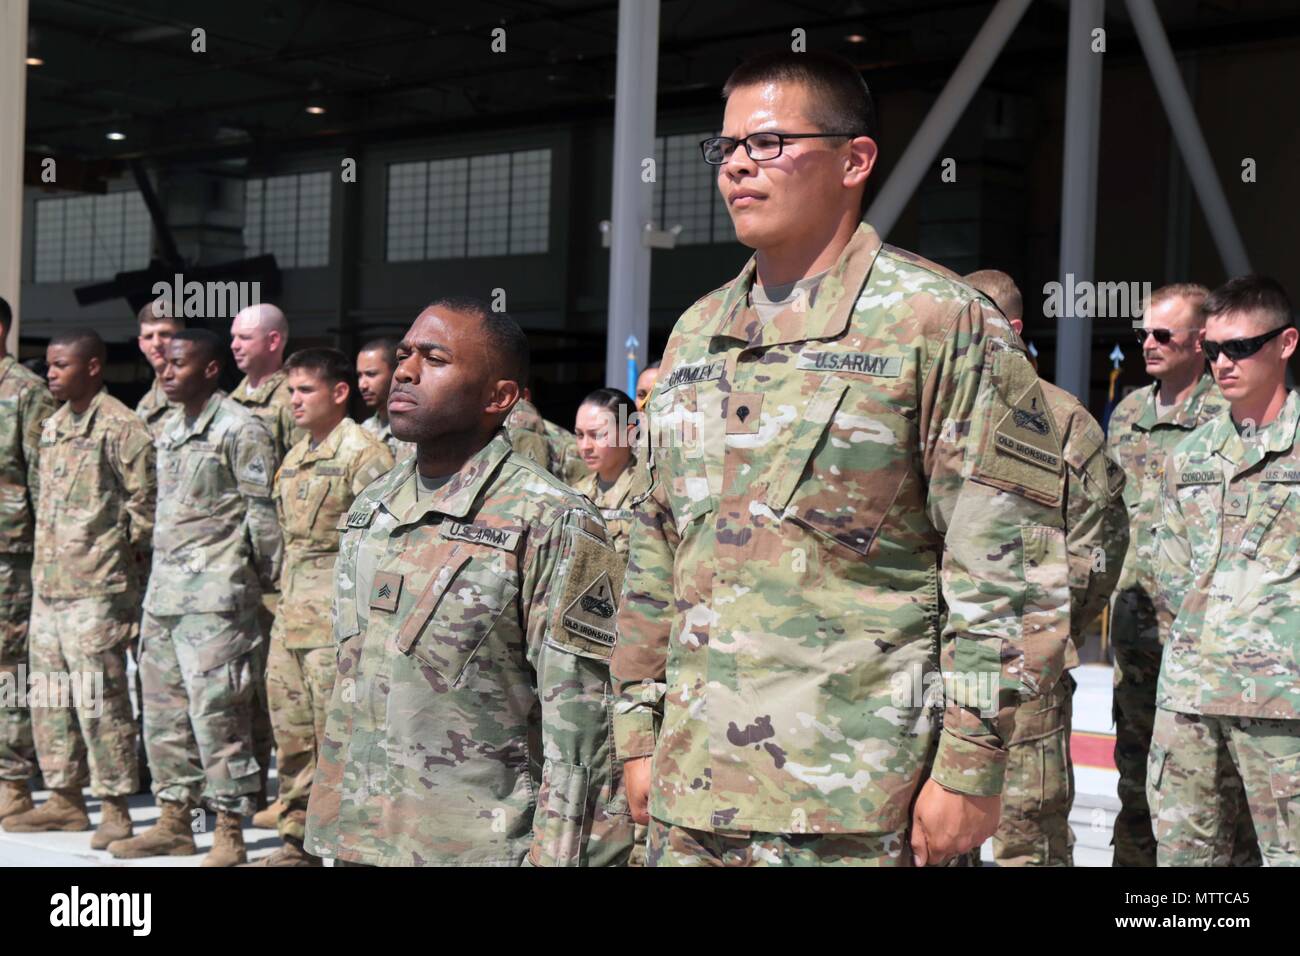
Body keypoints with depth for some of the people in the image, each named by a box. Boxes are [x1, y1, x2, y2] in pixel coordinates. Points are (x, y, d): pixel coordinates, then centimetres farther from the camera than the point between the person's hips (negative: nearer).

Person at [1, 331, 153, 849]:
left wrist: (123, 555, -6)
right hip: (47, 583, 9)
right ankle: (65, 799, 23)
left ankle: (115, 809, 2)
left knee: (99, 699, -5)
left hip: (95, 589, -9)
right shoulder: (52, 427, 15)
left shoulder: (120, 427, -10)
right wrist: (43, 564, 17)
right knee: (50, 696, 13)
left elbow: (145, 503, -9)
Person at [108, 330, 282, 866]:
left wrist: (268, 583, -7)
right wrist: (159, 576, 19)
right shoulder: (169, 428, 17)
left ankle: (229, 833, -1)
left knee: (216, 711, -7)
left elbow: (263, 513, -9)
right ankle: (174, 822, 21)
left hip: (214, 594, -9)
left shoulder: (239, 429, -9)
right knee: (164, 710, 12)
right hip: (163, 589, 9)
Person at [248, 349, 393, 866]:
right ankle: (297, 841, 22)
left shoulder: (364, 454, -10)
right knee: (293, 740, 13)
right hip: (290, 623, 9)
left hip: (336, 623, -9)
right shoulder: (294, 459, 17)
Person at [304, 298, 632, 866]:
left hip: (481, 848, -6)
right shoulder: (367, 511, 10)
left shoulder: (553, 526, -12)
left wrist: (555, 854, -17)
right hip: (353, 843, 6)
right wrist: (331, 830, 17)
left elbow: (580, 737, -13)